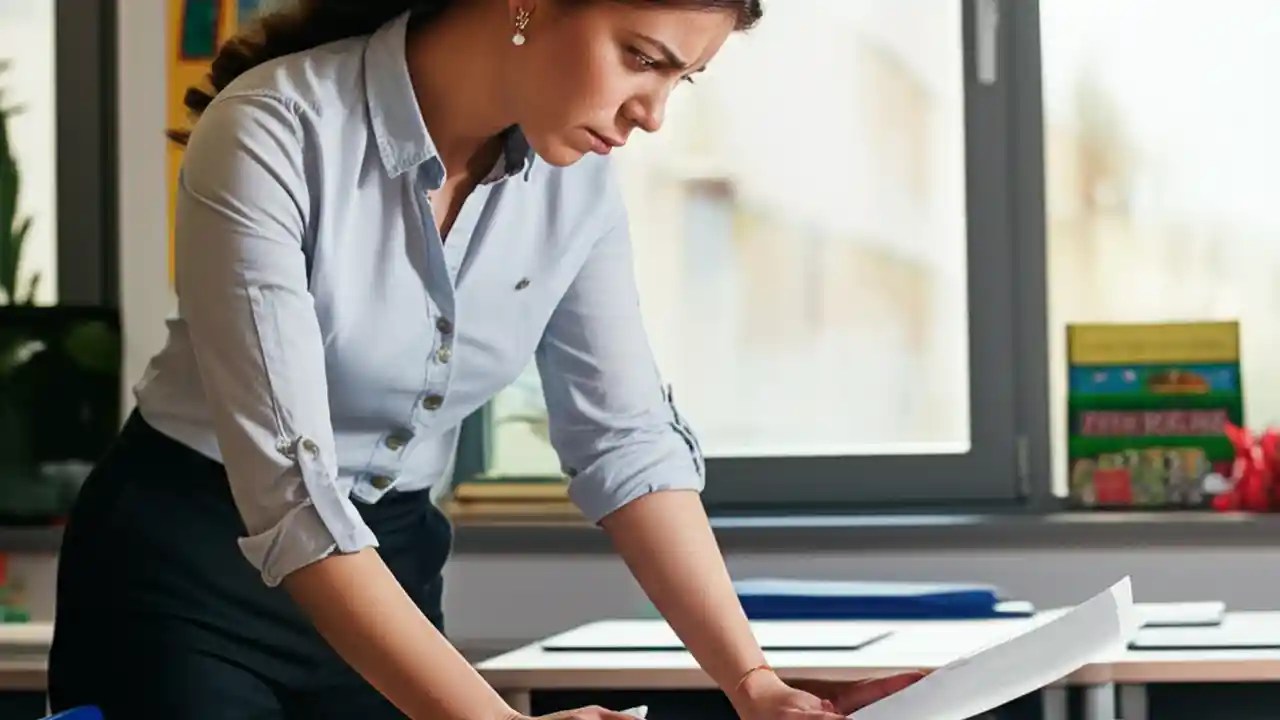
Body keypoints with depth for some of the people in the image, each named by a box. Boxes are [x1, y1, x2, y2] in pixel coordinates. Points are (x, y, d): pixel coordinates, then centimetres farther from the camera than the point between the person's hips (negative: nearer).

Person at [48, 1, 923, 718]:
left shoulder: (577, 178, -7)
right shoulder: (277, 132, -26)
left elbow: (630, 442, -4)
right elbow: (286, 493, -32)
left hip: (390, 564, 5)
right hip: (188, 565, -5)